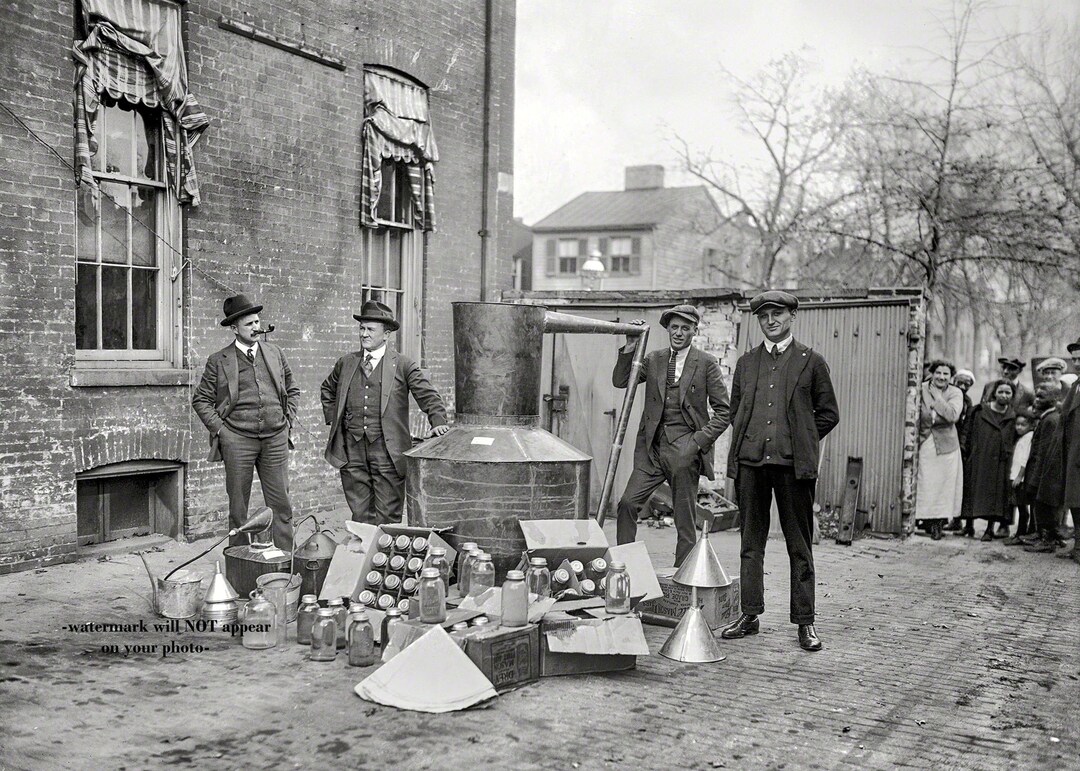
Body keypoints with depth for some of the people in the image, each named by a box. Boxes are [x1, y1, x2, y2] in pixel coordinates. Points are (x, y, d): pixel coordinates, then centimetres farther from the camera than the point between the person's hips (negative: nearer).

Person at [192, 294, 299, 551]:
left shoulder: (274, 353, 10)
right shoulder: (218, 361, 0)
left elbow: (292, 390, 20)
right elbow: (200, 400, 4)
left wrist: (288, 421, 10)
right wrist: (219, 429, -4)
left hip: (276, 439, 3)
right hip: (237, 440, -2)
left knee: (281, 505, 3)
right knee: (238, 507, 5)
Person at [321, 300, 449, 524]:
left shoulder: (403, 365, 2)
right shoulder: (346, 363, 13)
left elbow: (428, 396, 0)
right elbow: (327, 390, 30)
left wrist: (438, 421, -16)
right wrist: (332, 419, 17)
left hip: (387, 451, -3)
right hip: (351, 451, 3)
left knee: (387, 518, -2)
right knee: (360, 516, 6)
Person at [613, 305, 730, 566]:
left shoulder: (706, 363, 1)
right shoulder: (653, 360, 12)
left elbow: (723, 411, 0)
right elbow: (620, 382, 4)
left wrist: (699, 441, -10)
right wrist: (630, 347, -6)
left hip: (684, 449, -3)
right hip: (651, 447, 3)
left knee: (685, 520, 3)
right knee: (627, 503, -7)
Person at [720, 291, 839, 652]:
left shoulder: (811, 361, 5)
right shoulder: (746, 362, 14)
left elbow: (828, 414, 8)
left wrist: (799, 441, 2)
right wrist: (745, 442, 8)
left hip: (794, 463, -3)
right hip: (750, 461, 3)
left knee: (799, 545, 3)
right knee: (751, 542, 7)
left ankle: (805, 621, 9)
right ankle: (749, 615, 15)